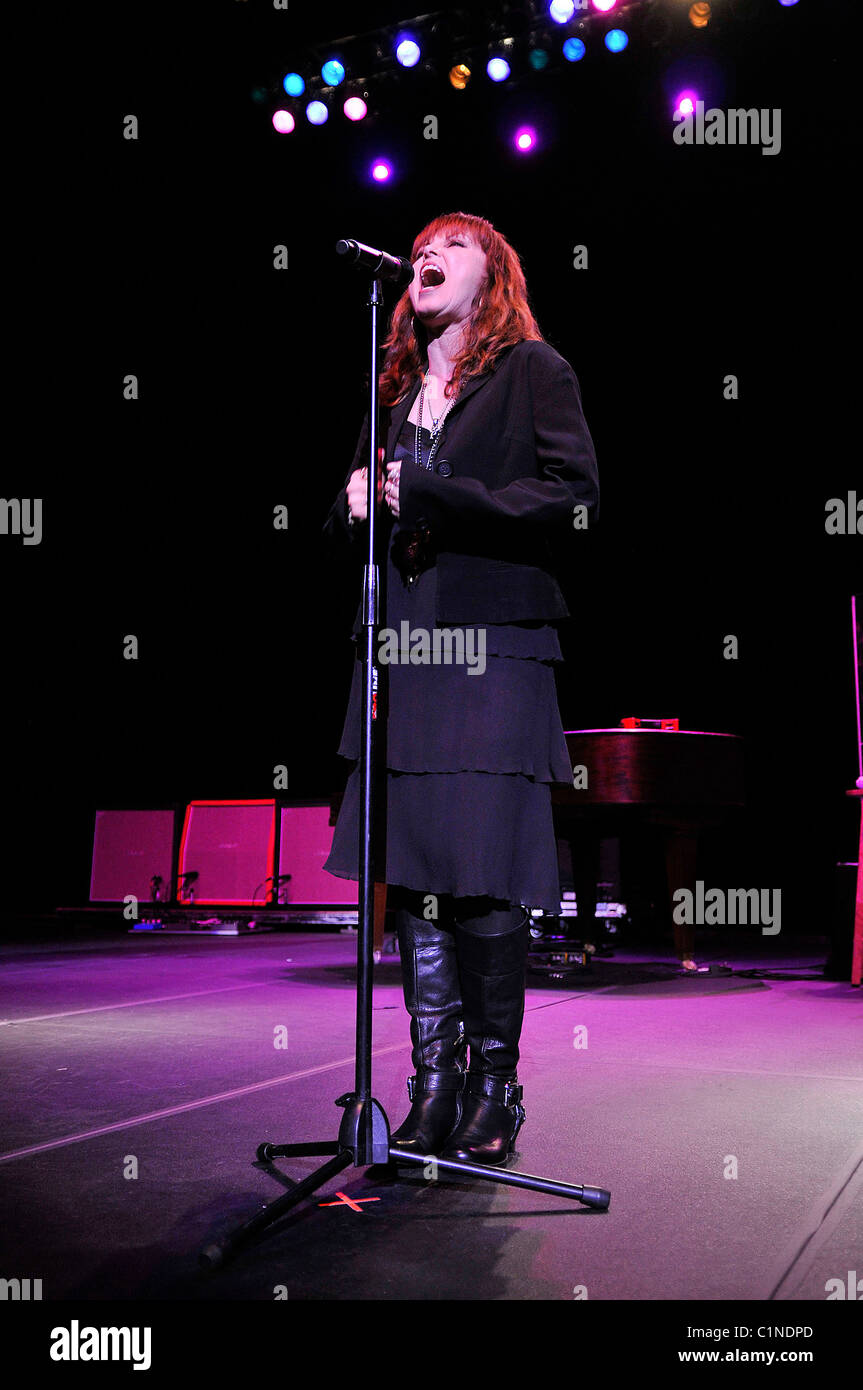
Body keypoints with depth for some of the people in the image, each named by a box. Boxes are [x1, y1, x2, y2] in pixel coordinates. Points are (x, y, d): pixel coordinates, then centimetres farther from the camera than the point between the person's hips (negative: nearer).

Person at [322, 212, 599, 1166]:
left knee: (486, 881, -8)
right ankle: (433, 1088, 12)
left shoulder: (533, 369, 6)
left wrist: (429, 495, -11)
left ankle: (493, 1090, 6)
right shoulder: (396, 388, 23)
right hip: (402, 654, 6)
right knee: (410, 875, 3)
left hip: (494, 654, -5)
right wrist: (354, 507, 4)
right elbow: (353, 522, 29)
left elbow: (573, 497, -7)